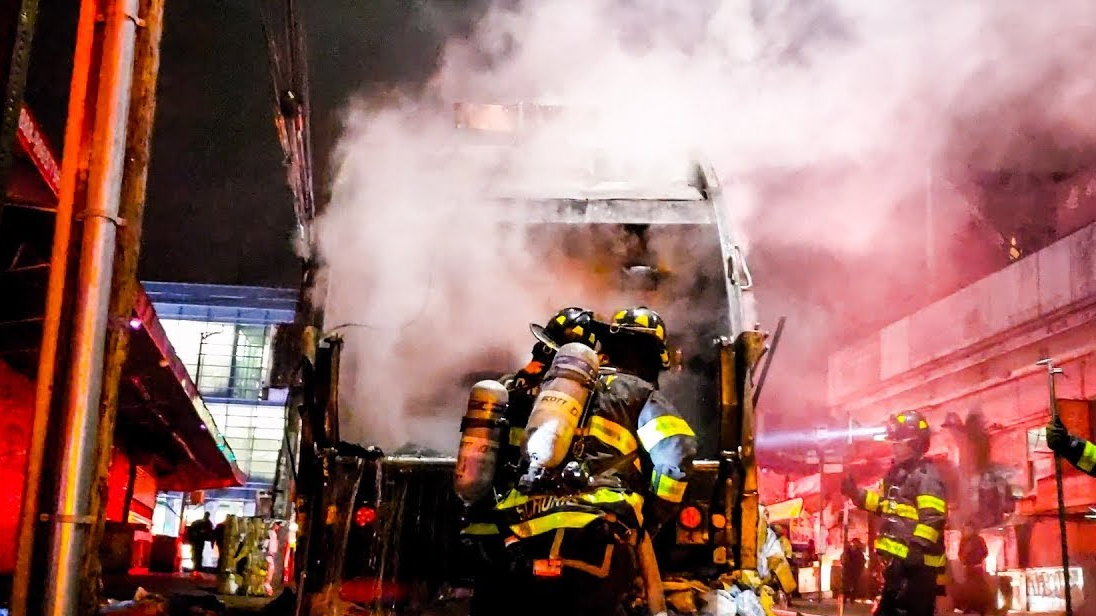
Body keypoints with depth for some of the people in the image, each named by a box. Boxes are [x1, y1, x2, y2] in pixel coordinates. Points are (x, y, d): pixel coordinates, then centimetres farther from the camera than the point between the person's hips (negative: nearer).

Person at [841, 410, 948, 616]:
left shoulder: (926, 475, -12)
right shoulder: (897, 472, 19)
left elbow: (933, 518, -21)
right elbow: (885, 505, 31)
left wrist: (917, 548, -27)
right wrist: (856, 494, 20)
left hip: (917, 561, -10)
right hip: (897, 557, 10)